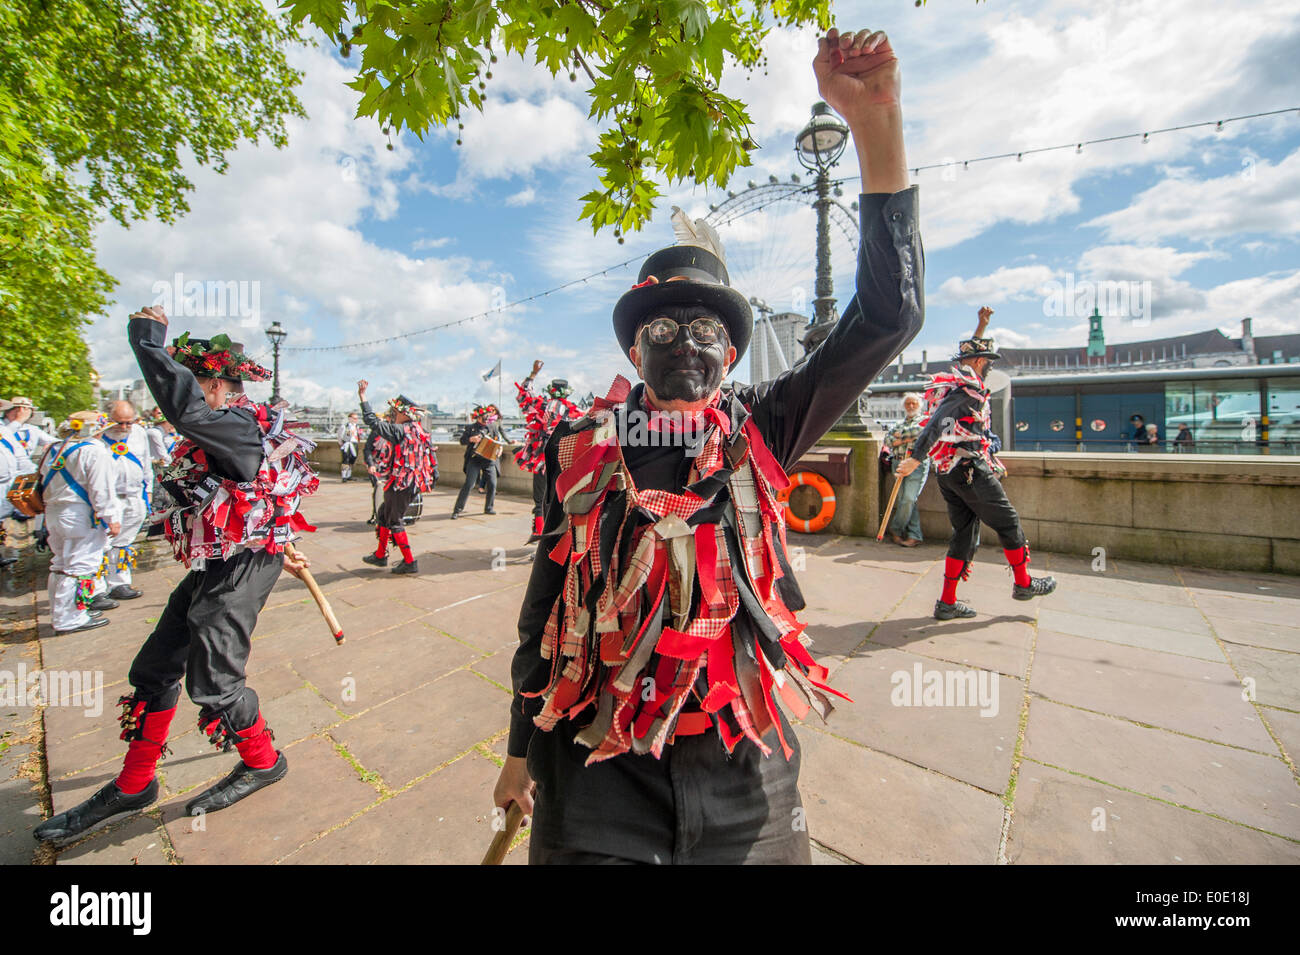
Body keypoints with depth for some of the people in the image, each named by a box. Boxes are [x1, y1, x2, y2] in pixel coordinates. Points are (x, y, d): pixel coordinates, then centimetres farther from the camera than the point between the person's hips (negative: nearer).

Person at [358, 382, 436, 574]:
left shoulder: (400, 430, -16)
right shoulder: (420, 431, 10)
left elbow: (372, 422, -17)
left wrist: (362, 397, -9)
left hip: (400, 484, -9)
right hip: (412, 483, 9)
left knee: (394, 521, 2)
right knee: (383, 513, 22)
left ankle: (409, 562, 5)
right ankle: (380, 555, 32)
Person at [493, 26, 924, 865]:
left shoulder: (758, 432, -4)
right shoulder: (583, 448, -4)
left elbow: (887, 317, -9)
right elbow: (546, 598, 3)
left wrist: (876, 120, -15)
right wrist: (522, 751, 11)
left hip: (745, 772, 1)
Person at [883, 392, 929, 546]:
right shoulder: (899, 424, 22)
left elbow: (917, 431, -13)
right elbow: (887, 440, 6)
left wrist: (900, 435, 0)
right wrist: (906, 439, -6)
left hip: (917, 463, -5)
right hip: (899, 463, 5)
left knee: (909, 499, -14)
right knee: (905, 500, 1)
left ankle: (895, 530, 1)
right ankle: (914, 535, 6)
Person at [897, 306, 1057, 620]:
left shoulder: (953, 379, 15)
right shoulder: (970, 388, -14)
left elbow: (966, 357, 37)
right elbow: (937, 422, -26)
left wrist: (981, 326, 39)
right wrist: (915, 458, -32)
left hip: (947, 473, 9)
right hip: (971, 470, -9)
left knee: (964, 532, 10)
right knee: (1008, 523, 10)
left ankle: (947, 602, 10)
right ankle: (1023, 583, 29)